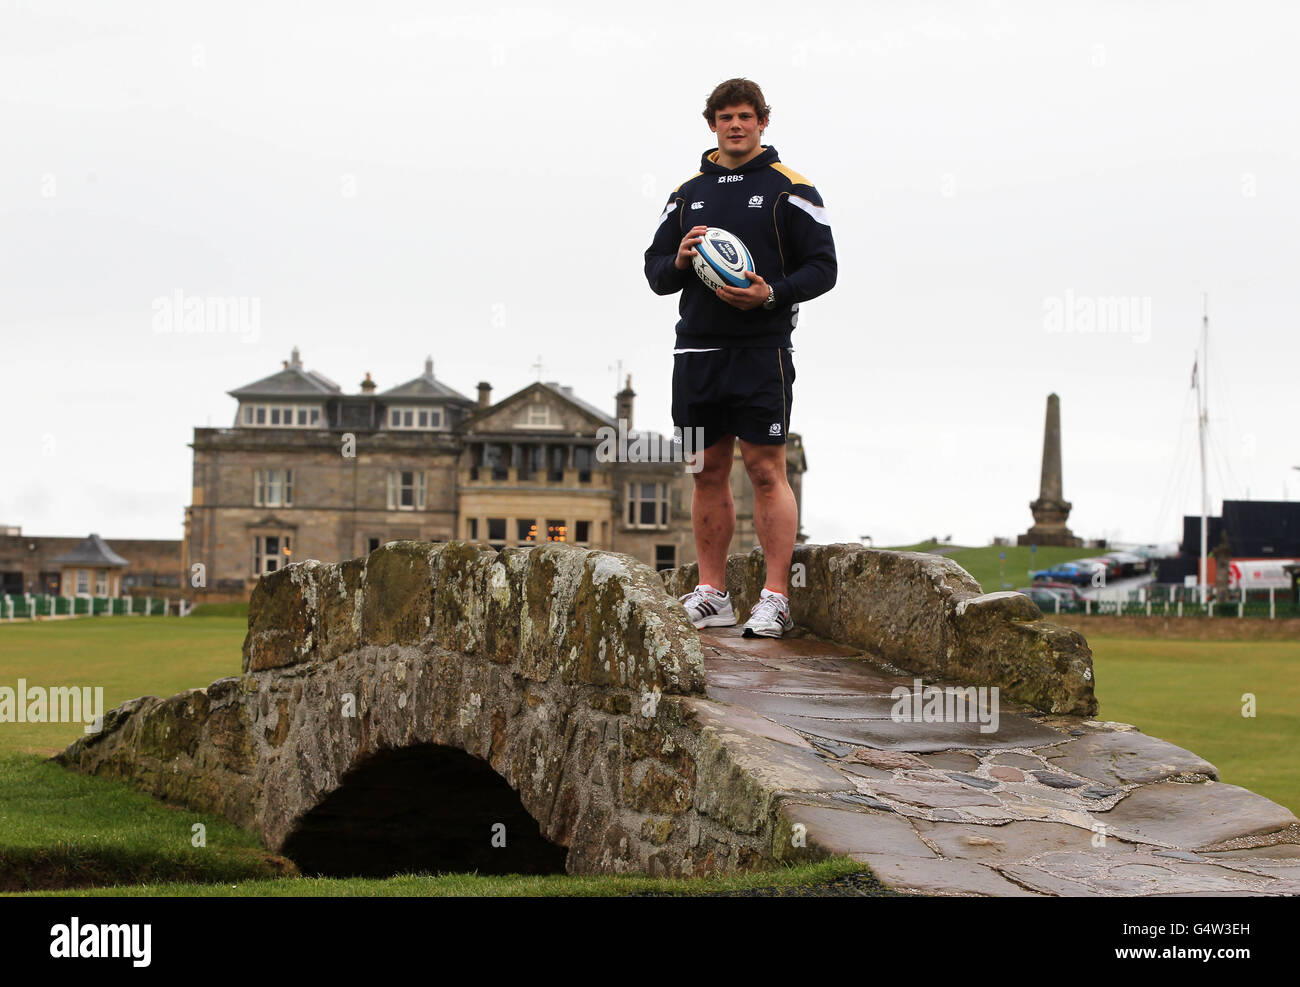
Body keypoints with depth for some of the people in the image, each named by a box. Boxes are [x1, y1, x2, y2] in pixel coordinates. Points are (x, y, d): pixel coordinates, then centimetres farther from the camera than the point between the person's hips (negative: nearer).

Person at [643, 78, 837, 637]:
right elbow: (655, 271, 17)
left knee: (766, 470, -7)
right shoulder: (687, 193, 15)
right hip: (697, 349, 5)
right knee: (709, 471, 7)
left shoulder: (789, 189, 3)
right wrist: (679, 261, -5)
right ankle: (711, 593, 14)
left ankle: (775, 597, -6)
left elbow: (822, 267, -1)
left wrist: (773, 294, -17)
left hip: (761, 347, -4)